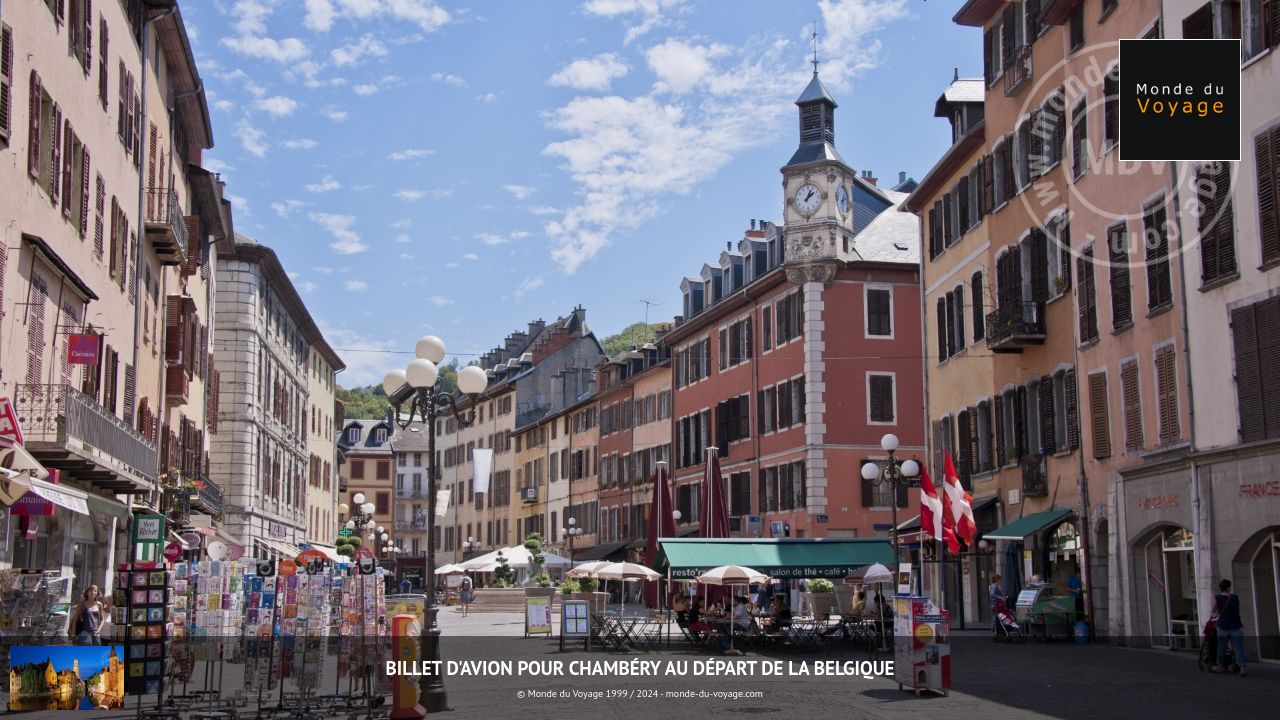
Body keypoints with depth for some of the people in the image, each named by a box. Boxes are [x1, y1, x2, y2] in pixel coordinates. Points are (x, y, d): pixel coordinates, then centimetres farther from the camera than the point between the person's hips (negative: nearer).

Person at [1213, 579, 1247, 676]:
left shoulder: (1217, 598, -7)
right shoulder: (1235, 597, -2)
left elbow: (1214, 610, 7)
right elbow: (1238, 610, 13)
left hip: (1223, 627, 0)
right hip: (1236, 627, 0)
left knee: (1221, 647, 14)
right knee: (1239, 648, -1)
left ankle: (1220, 666, 31)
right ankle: (1242, 669, -13)